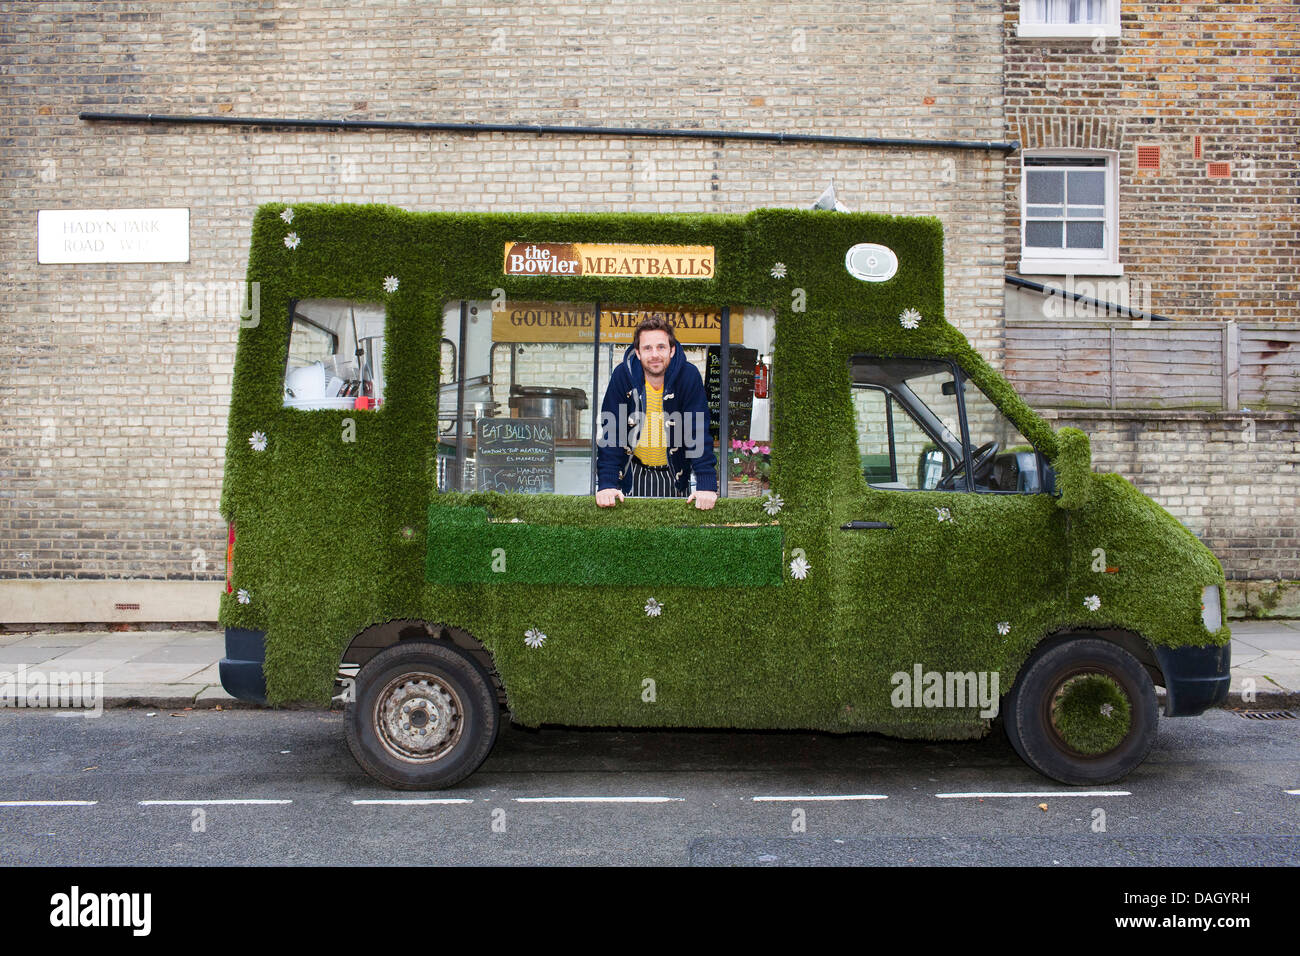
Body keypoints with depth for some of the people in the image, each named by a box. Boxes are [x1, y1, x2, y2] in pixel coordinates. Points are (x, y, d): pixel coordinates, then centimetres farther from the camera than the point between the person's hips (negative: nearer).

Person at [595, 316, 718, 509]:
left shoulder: (689, 375, -17)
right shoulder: (622, 375, -16)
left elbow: (699, 433, -20)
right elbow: (610, 432, -17)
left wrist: (706, 485, -29)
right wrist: (606, 484, -26)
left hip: (674, 471, 0)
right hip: (633, 470, 0)